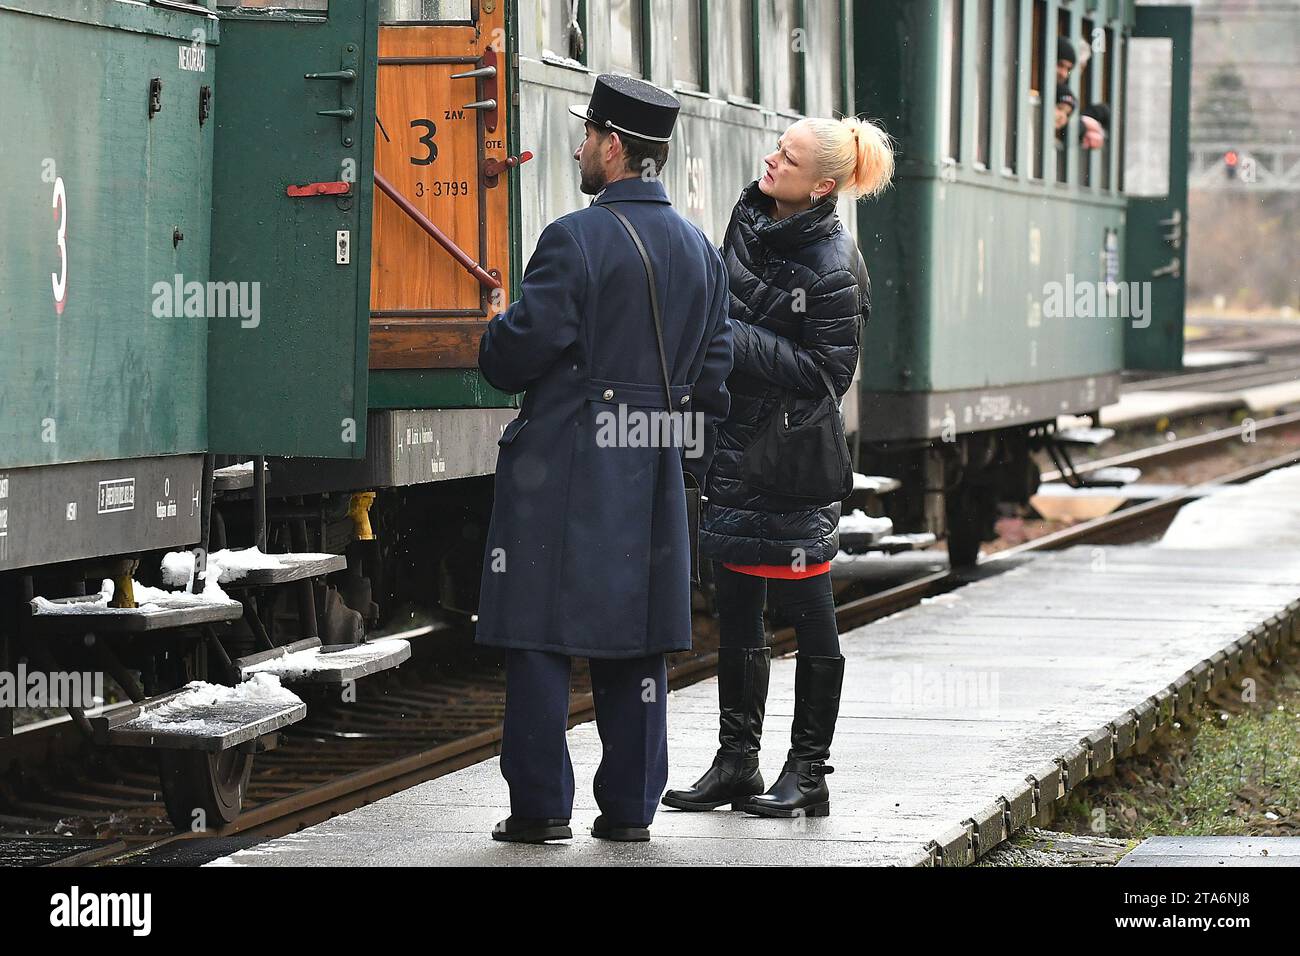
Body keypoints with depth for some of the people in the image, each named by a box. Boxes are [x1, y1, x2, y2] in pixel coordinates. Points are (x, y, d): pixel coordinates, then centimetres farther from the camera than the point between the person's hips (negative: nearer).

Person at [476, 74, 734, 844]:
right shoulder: (701, 251, 10)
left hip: (563, 474, -6)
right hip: (653, 483, 6)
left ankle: (541, 806, 0)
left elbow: (516, 354, -14)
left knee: (542, 642, 0)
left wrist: (495, 346, 8)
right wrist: (688, 463, 22)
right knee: (637, 645, 10)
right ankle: (630, 806, 11)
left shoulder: (576, 240, -12)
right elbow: (714, 374, 14)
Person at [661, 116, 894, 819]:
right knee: (736, 615, 13)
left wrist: (734, 339, -18)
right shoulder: (750, 216, 5)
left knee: (809, 618, 2)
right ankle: (736, 763, 21)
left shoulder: (832, 266, -17)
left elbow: (826, 372, -18)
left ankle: (808, 774, 10)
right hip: (735, 445, 8)